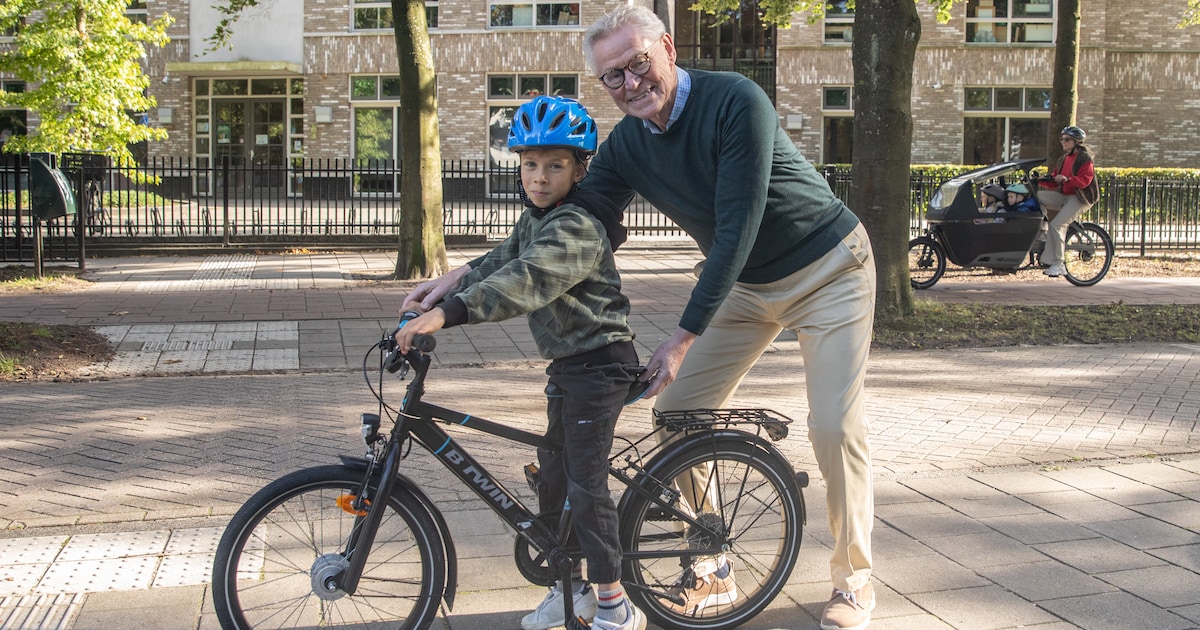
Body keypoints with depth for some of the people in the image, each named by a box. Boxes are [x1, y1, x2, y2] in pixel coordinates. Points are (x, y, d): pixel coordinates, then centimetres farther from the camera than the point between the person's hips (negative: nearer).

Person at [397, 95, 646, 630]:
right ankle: (569, 587, 29)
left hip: (599, 361, -10)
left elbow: (524, 281, -36)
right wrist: (439, 287, 0)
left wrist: (445, 314, -45)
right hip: (567, 364, 10)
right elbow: (500, 263, 14)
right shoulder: (535, 219, 10)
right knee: (553, 475, 16)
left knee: (585, 484, -7)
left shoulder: (577, 226, -23)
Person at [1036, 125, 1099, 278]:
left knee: (1057, 224, -25)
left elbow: (1084, 180, -18)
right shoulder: (1064, 159, 20)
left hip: (1079, 198, -8)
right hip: (1063, 196, 8)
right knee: (1037, 196, -13)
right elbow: (1053, 182, 16)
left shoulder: (1085, 158, -5)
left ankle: (1057, 264, -24)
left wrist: (1066, 179, -32)